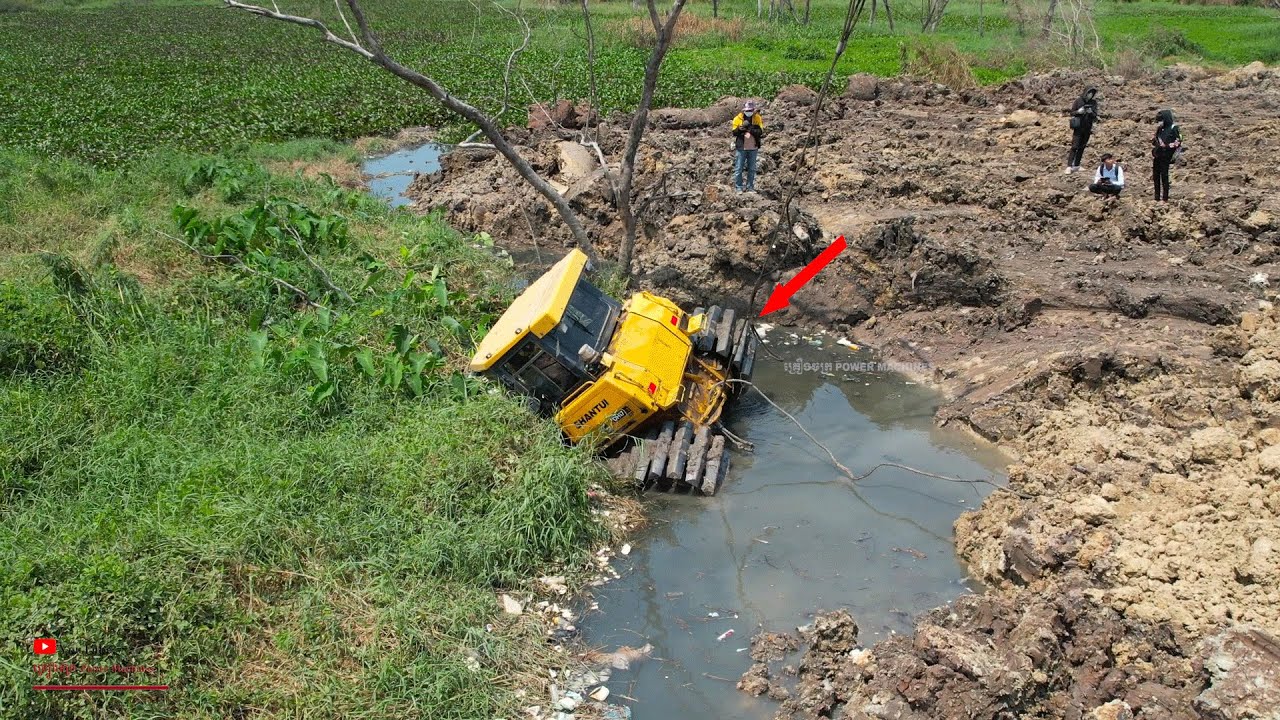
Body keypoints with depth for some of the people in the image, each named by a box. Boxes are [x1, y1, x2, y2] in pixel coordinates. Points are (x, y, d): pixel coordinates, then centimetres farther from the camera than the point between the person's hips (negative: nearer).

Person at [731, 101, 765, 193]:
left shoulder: (757, 118, 3)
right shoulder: (738, 119, -1)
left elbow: (760, 132, -6)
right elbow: (734, 132, -4)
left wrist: (751, 129, -23)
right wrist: (742, 127, -22)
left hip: (753, 148, 2)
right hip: (741, 147, -2)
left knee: (752, 169, 8)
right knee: (739, 168, -2)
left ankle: (750, 187, 16)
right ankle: (738, 188, 4)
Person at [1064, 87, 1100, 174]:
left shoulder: (1094, 102, 4)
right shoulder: (1078, 101, -4)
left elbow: (1095, 116, 5)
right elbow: (1072, 113, 0)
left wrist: (1091, 112, -16)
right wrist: (1078, 111, -20)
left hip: (1087, 128, 4)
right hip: (1078, 128, -4)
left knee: (1082, 147, 6)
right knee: (1075, 147, -11)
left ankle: (1076, 166, 11)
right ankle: (1069, 166, -14)